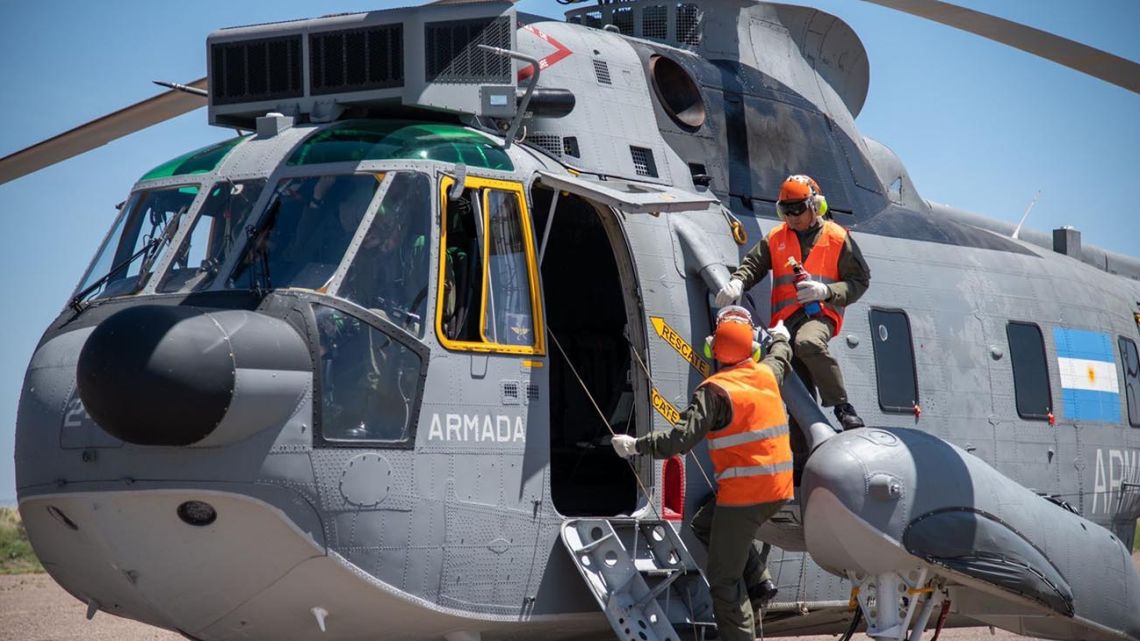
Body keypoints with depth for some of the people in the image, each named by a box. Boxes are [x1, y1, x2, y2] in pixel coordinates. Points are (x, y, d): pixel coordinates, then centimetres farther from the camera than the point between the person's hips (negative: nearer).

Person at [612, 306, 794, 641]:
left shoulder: (715, 391, -15)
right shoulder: (767, 374, 5)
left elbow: (682, 438, -22)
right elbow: (780, 357, 31)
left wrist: (636, 445, -13)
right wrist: (781, 338, 53)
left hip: (744, 493, -8)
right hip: (778, 489, 8)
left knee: (724, 579, -5)